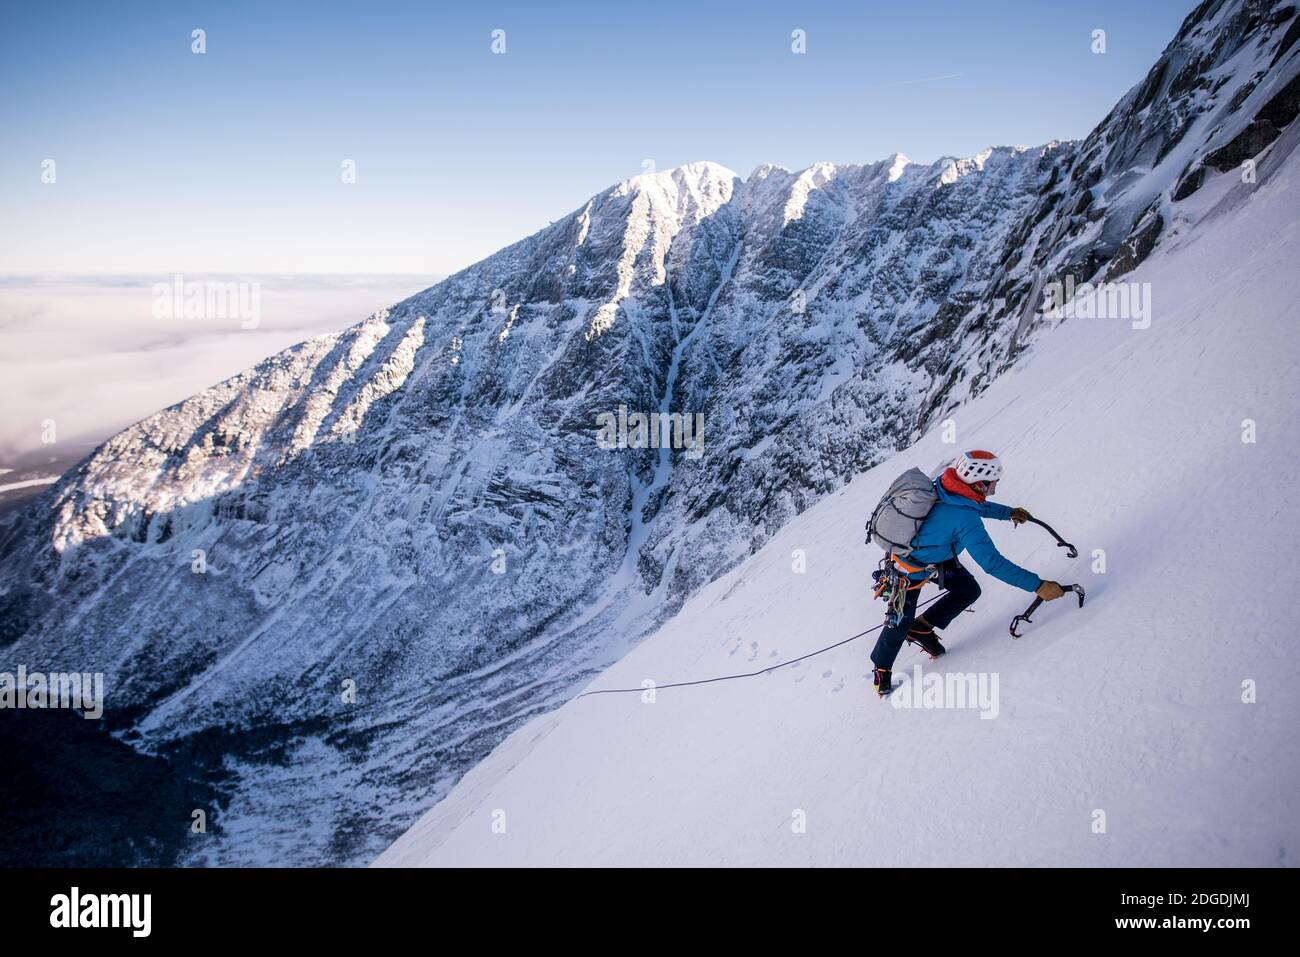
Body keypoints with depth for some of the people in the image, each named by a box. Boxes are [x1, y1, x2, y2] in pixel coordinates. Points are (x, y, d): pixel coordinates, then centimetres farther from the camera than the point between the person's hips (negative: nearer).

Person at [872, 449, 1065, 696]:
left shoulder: (947, 487, -17)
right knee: (901, 622, 7)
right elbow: (992, 563, -38)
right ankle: (882, 668, 32)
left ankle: (922, 628, 26)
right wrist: (1037, 585, -35)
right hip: (912, 568, -8)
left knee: (969, 590, 10)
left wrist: (1008, 513, 16)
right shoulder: (965, 520, -40)